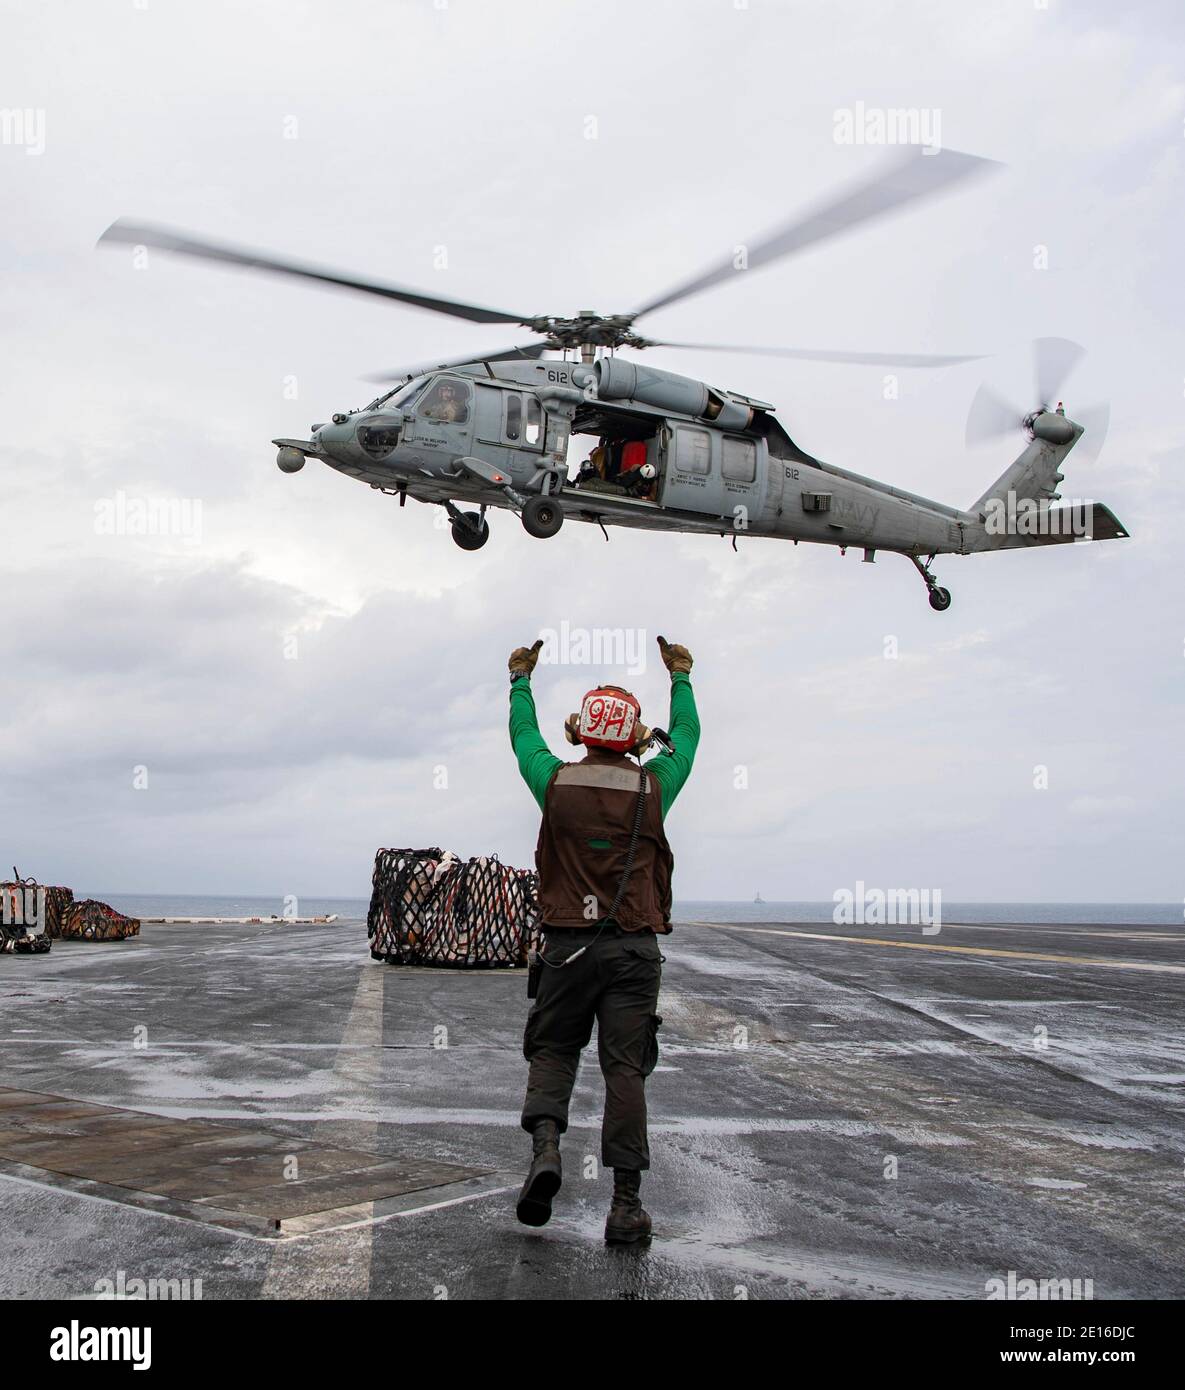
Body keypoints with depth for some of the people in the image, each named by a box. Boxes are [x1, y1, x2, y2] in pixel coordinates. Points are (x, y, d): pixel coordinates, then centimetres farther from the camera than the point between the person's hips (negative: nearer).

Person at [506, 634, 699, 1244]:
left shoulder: (556, 783, 0)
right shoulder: (652, 788, 0)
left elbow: (524, 735, 20)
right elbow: (686, 736, 20)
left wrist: (521, 679, 37)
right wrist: (680, 677, 35)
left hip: (567, 944, 1)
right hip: (634, 948, 0)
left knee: (552, 1051, 15)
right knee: (625, 1068, 0)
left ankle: (545, 1145, -10)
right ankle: (625, 1204, -1)